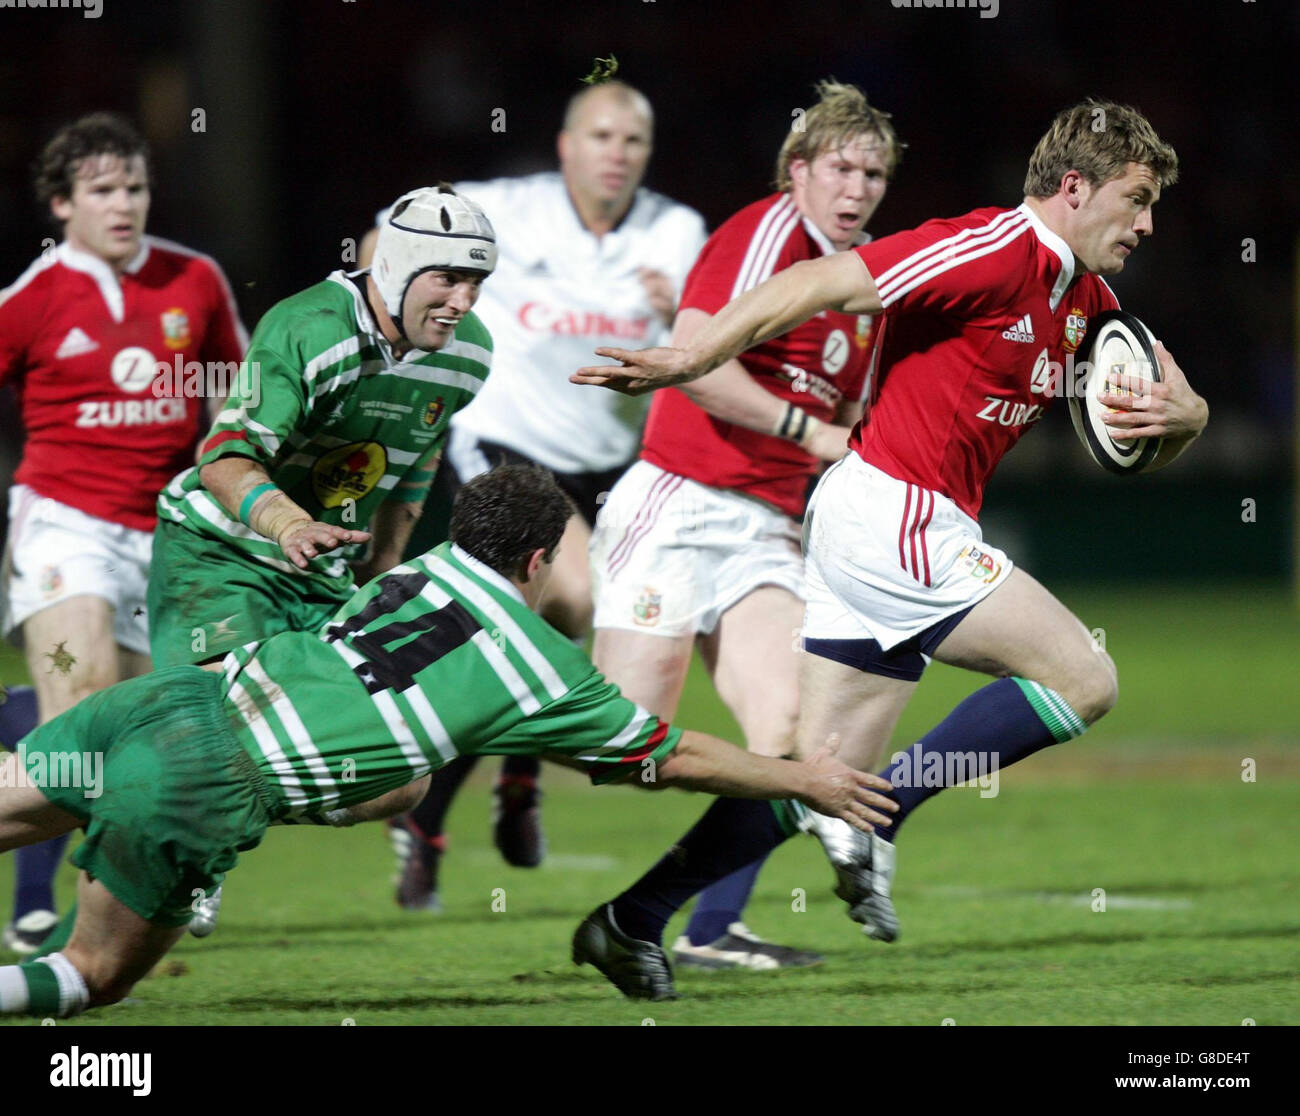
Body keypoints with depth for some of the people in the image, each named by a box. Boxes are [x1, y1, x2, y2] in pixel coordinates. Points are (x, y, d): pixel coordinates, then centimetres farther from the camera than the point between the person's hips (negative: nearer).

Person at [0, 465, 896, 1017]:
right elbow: (673, 759, 19)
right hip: (207, 787, -5)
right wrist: (801, 779, 32)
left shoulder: (424, 571, 20)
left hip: (171, 699, 5)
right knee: (101, 975, 5)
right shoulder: (545, 669, 5)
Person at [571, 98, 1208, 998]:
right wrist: (687, 361, -21)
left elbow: (1144, 440, 20)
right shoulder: (991, 252, -15)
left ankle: (637, 917, 7)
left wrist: (1182, 416, -5)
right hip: (895, 517, -9)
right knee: (1084, 679, -10)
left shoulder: (1086, 302, 15)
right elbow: (817, 286, -17)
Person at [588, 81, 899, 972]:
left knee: (789, 725, -10)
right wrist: (808, 430, -18)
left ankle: (712, 930, -4)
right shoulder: (770, 231, -8)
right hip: (678, 507, -7)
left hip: (766, 531, 7)